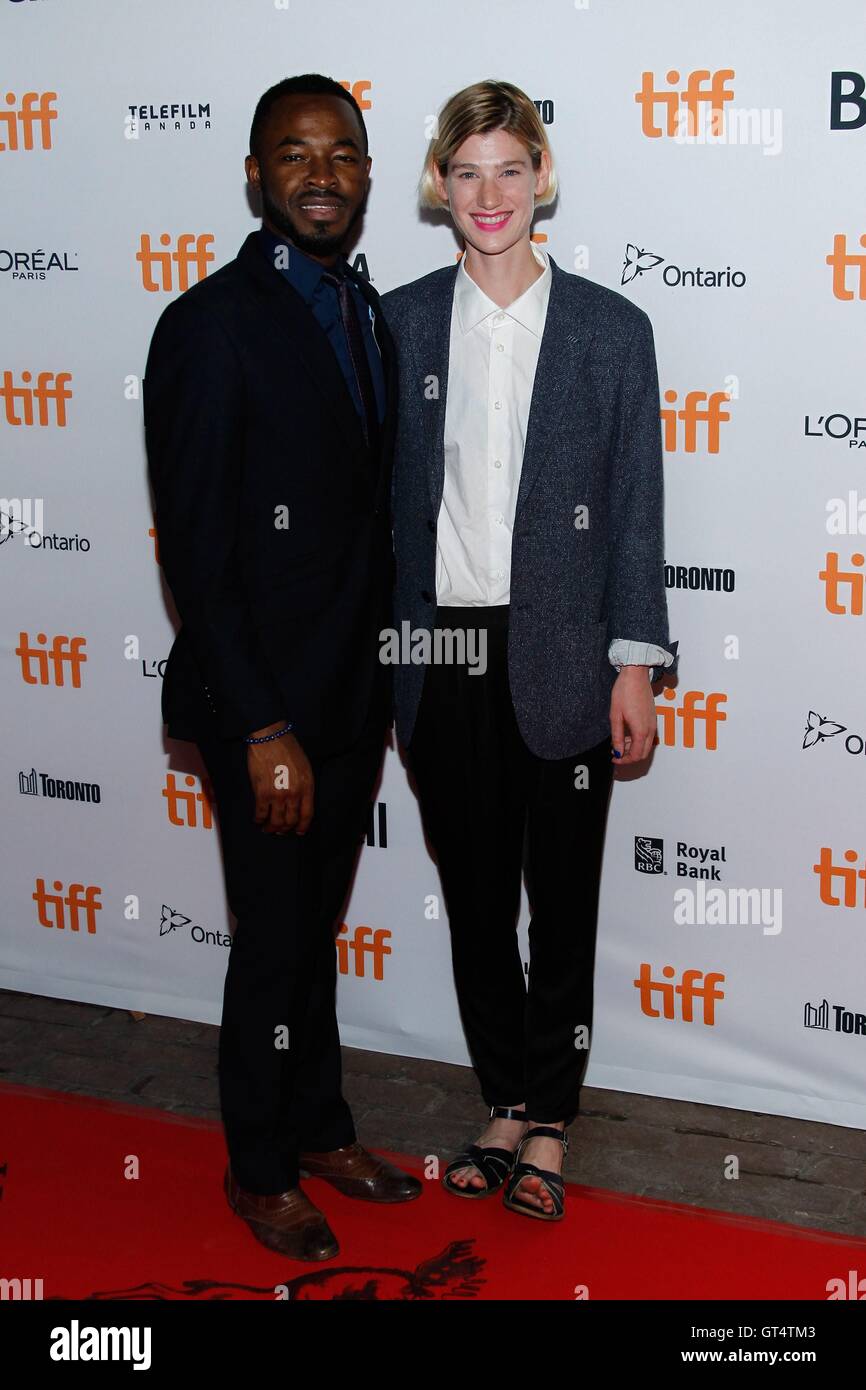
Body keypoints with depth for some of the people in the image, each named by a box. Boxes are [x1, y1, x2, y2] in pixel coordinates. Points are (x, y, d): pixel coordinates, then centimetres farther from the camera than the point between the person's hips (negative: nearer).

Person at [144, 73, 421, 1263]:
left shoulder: (367, 317, 8)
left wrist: (387, 687, 12)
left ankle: (320, 1129, 37)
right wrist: (262, 727, -20)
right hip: (268, 706, -6)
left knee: (317, 930, 20)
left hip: (355, 695, 6)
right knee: (274, 944, 7)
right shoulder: (211, 327, -15)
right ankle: (261, 1172, 26)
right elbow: (195, 549, -17)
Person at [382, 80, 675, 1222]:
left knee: (564, 901, 8)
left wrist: (635, 668, -6)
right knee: (474, 896, 12)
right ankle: (505, 1105, 28)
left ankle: (550, 1119, 22)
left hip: (562, 657, -2)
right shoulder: (399, 322, 4)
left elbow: (636, 511, -1)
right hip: (441, 651, 2)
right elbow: (381, 498, 6)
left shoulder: (611, 328, -1)